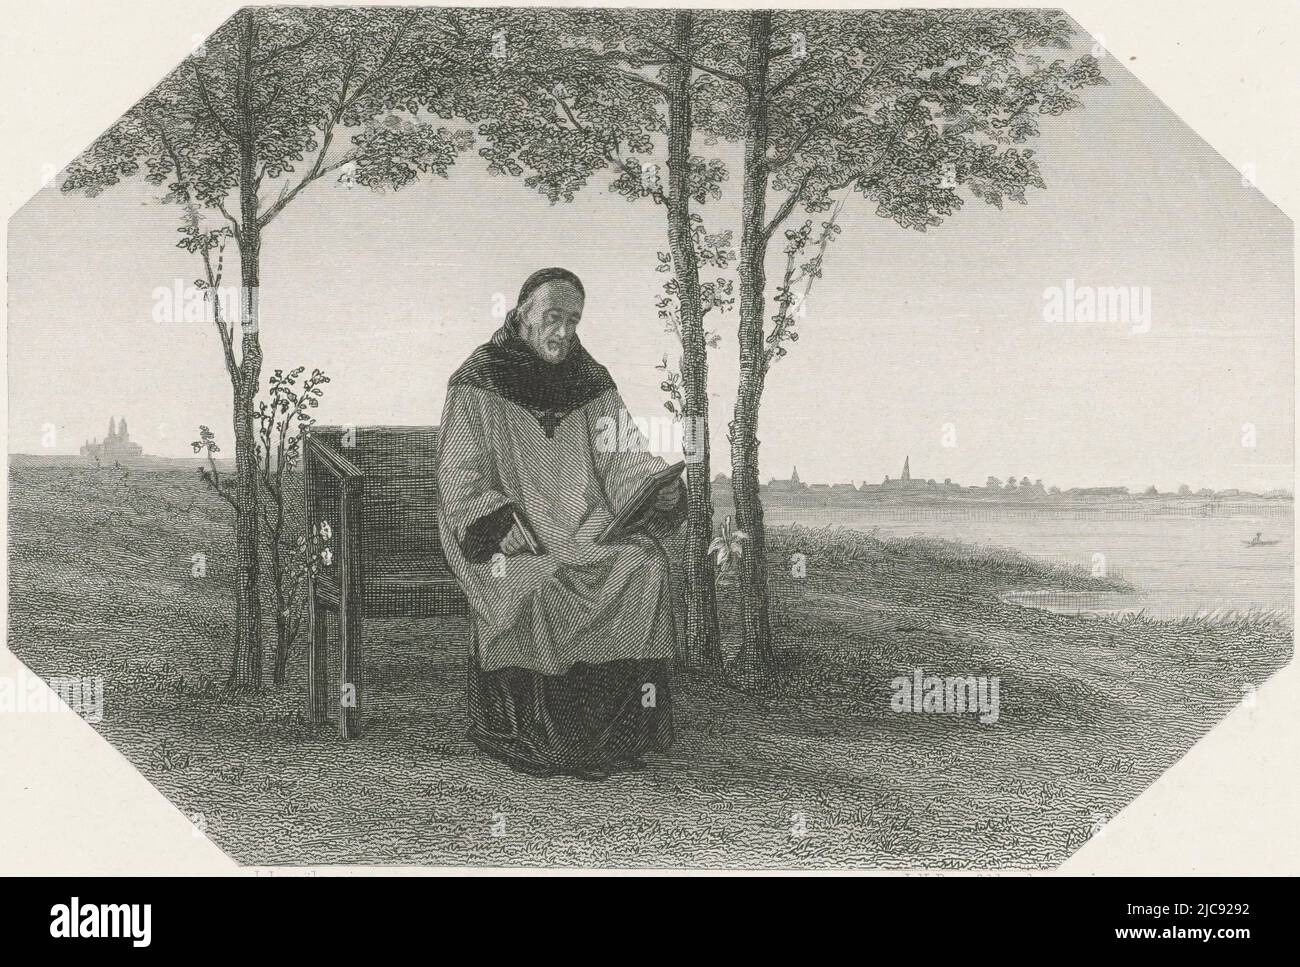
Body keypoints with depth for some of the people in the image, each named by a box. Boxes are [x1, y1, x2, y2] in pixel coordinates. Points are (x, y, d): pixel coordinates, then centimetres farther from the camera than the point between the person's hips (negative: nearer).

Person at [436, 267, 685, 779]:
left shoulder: (593, 385, 13)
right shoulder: (477, 386, 2)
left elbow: (624, 460, 9)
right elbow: (462, 479, -4)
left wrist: (658, 485, -14)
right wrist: (501, 522, -22)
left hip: (586, 526, 3)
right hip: (510, 536, -3)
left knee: (645, 564, -26)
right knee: (530, 582, -35)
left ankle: (626, 728, -20)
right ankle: (530, 735, -21)